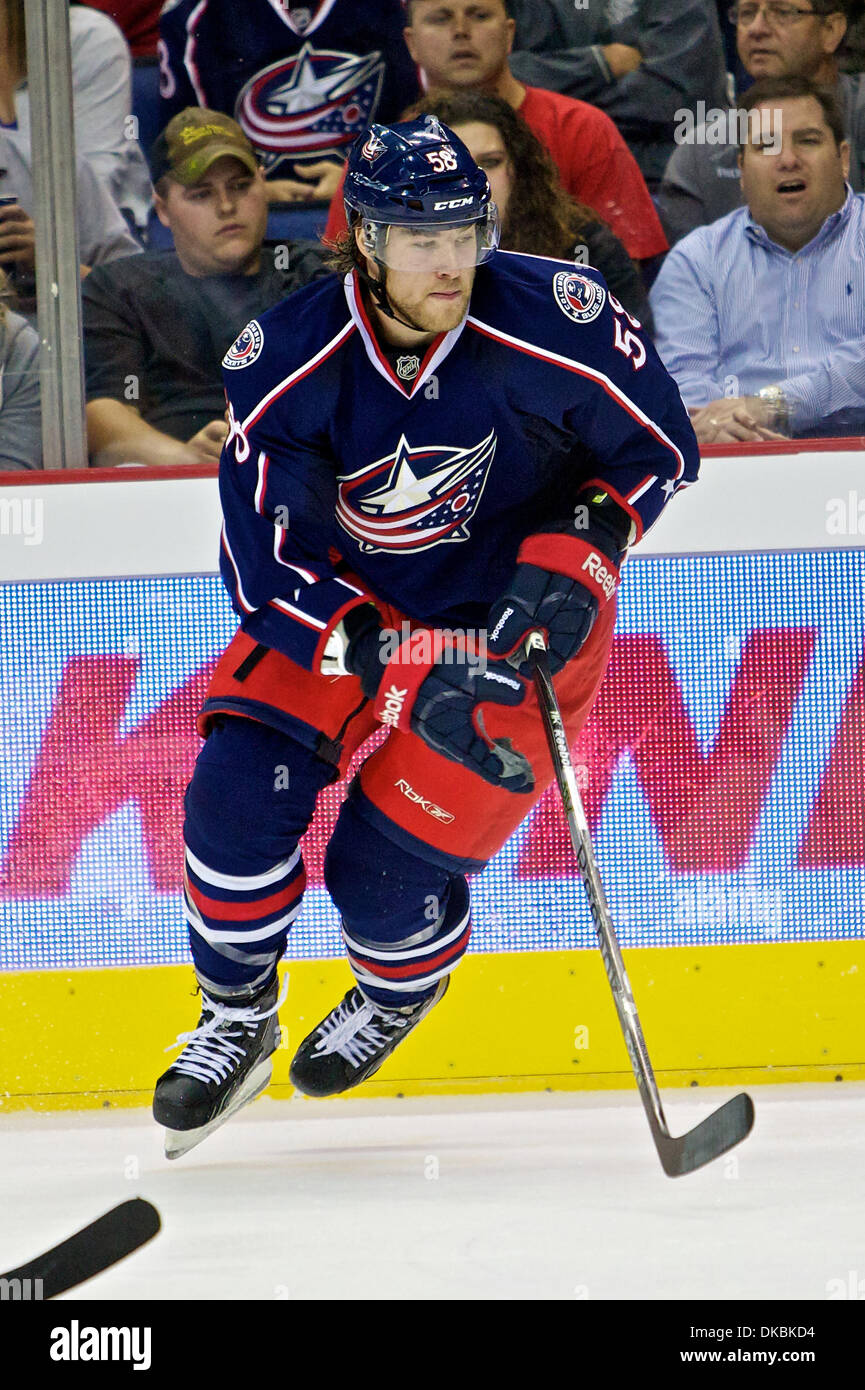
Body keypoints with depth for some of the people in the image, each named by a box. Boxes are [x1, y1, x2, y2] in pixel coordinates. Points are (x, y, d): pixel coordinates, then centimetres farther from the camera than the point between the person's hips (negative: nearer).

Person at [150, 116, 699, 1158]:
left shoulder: (554, 320, -25)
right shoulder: (286, 362, -20)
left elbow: (660, 449, -8)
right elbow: (269, 565, -20)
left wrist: (573, 566, -21)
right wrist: (406, 665, -31)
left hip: (519, 620, -2)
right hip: (347, 605, 2)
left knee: (385, 865, -11)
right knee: (239, 787, -17)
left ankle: (401, 994, 27)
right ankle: (236, 1024, 8)